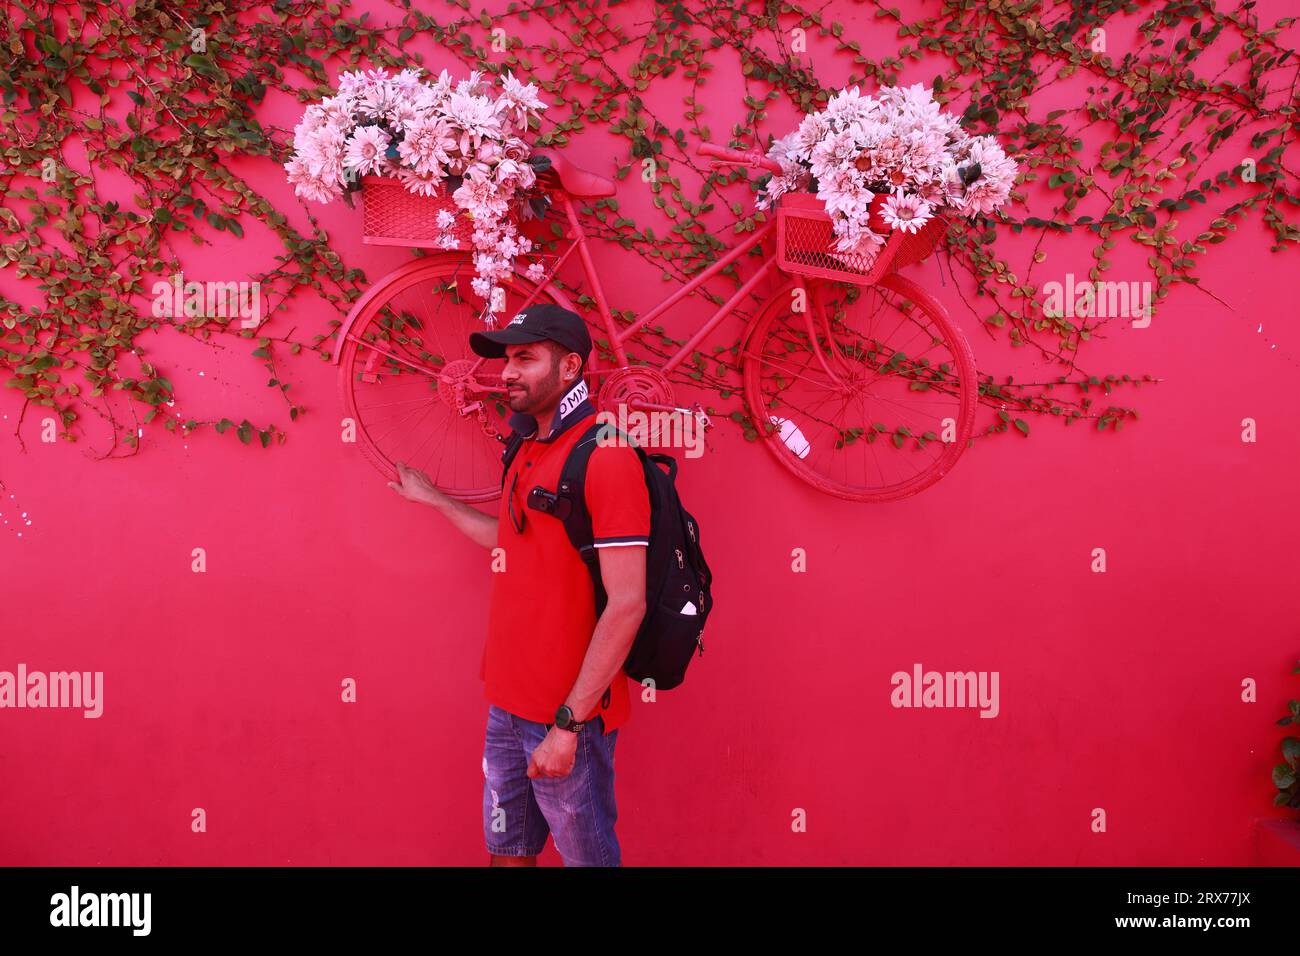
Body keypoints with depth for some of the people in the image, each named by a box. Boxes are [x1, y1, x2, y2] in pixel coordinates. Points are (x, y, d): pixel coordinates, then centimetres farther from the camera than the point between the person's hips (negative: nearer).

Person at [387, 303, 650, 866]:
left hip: (568, 713, -8)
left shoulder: (604, 456, -17)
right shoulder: (528, 451, 10)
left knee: (585, 853, 8)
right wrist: (434, 499, 30)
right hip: (508, 703, 8)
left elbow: (627, 603, -21)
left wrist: (567, 723, -21)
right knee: (507, 850, 19)